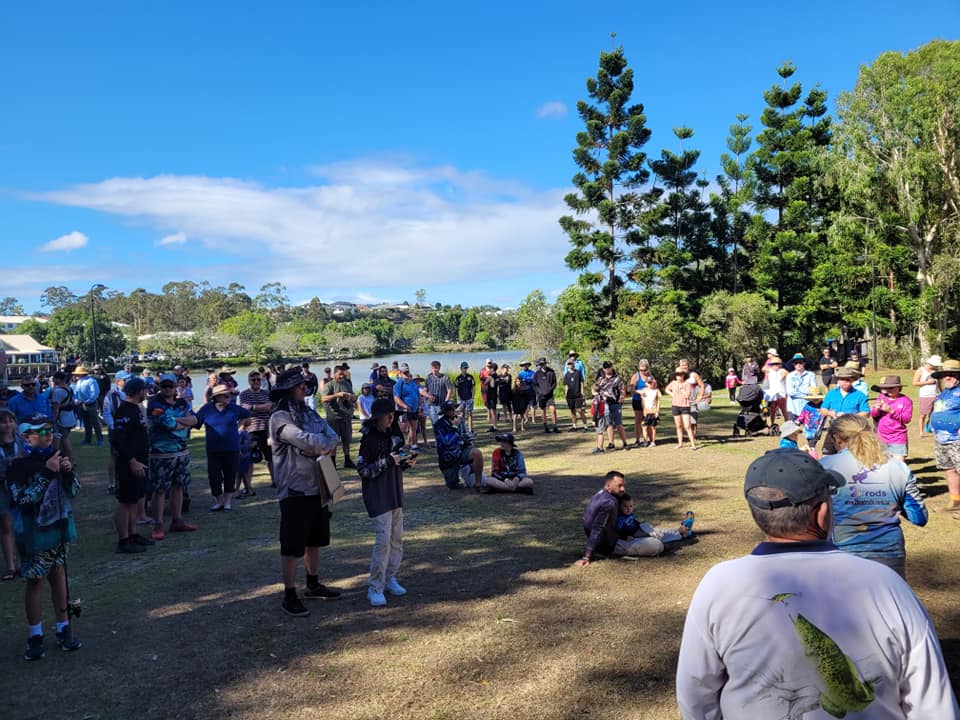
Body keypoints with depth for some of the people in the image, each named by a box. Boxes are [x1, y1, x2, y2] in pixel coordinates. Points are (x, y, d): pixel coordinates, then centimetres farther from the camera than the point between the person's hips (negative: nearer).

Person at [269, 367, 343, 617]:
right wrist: (328, 444, -12)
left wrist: (320, 447, -20)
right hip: (295, 491, -8)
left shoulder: (309, 412, 11)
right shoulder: (280, 417, -14)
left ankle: (313, 586, 34)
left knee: (314, 540, 19)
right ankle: (290, 596, 12)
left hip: (317, 488, 8)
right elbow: (304, 440, -27)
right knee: (292, 546, 1)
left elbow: (332, 435, 1)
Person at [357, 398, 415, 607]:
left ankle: (390, 578, 24)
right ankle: (375, 588, -3)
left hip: (395, 493, 8)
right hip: (377, 495, -8)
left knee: (397, 537, 11)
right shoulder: (369, 439, -12)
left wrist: (406, 463, -1)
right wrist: (387, 461, -22)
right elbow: (363, 470, -15)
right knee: (383, 539, -12)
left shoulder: (392, 435, 9)